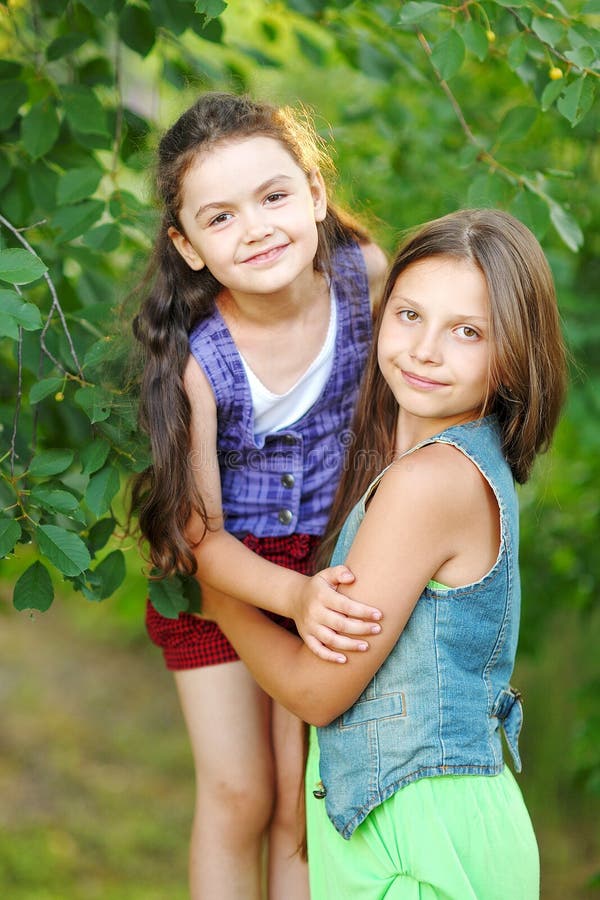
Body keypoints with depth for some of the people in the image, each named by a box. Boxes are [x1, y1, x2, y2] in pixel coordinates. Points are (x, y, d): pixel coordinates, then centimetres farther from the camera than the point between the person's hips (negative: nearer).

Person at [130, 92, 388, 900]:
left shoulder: (366, 273, -21)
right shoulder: (195, 358, -28)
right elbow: (200, 534, -20)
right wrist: (295, 597, -38)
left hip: (331, 558, 2)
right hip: (221, 567, -2)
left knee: (306, 802, 5)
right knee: (238, 797, 4)